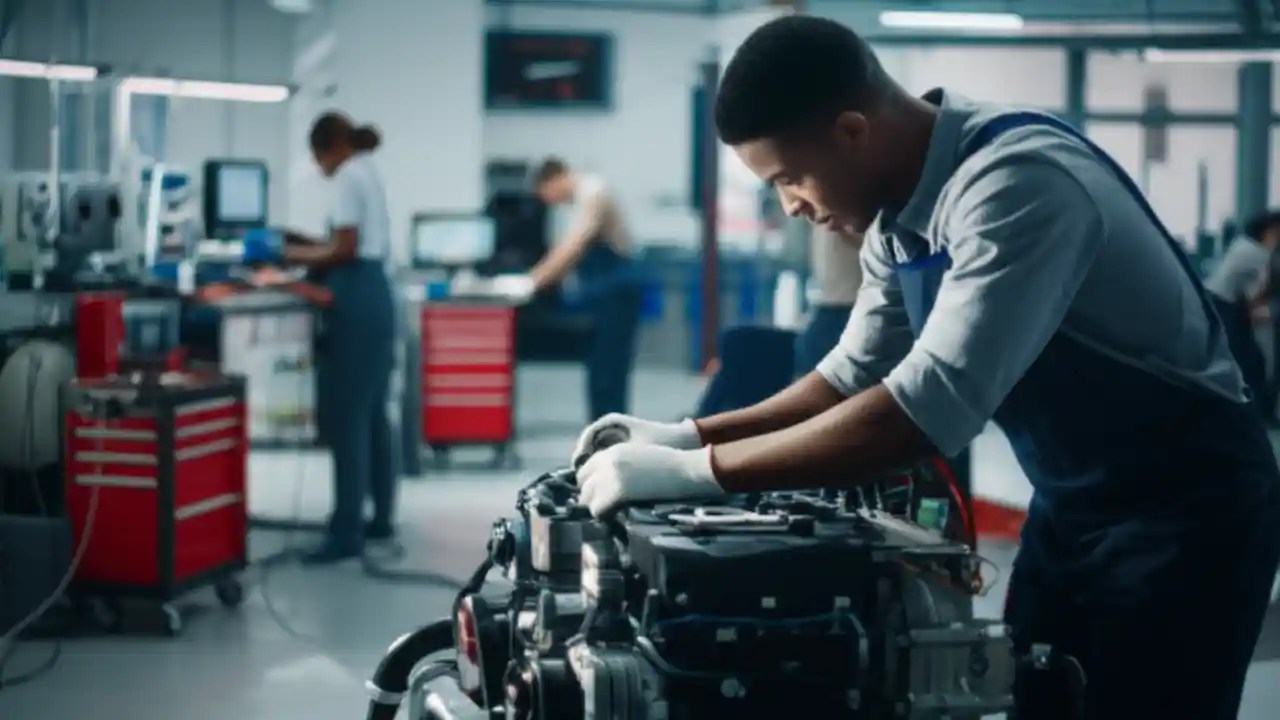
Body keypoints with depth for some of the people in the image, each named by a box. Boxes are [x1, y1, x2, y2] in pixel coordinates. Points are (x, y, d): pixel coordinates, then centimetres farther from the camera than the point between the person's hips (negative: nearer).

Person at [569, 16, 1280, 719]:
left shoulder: (1018, 184, -29)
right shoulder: (901, 214, -1)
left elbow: (933, 406, -37)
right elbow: (857, 374, 12)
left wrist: (693, 472, -34)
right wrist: (689, 437, -1)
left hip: (1183, 502, -8)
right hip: (1072, 500, 8)